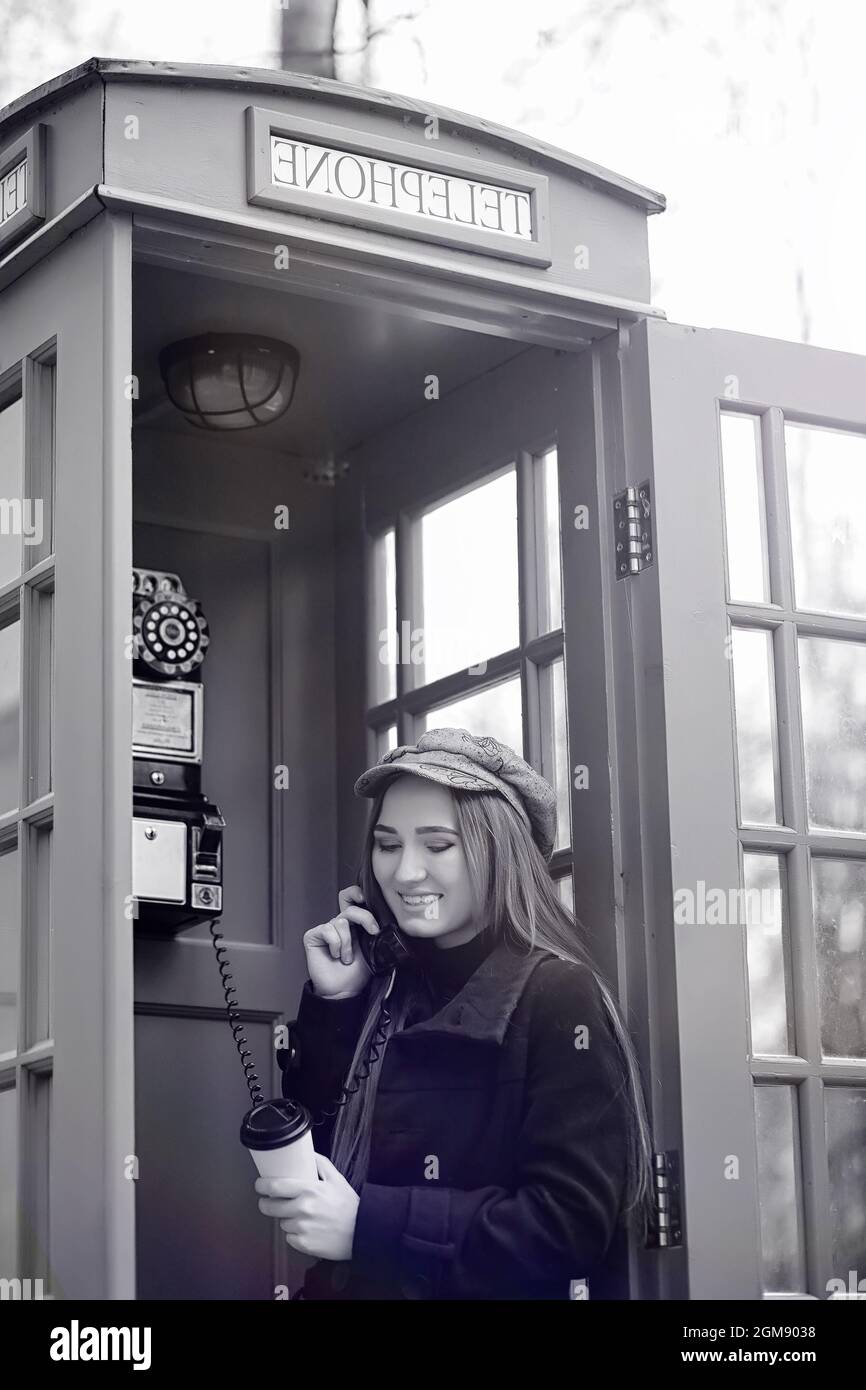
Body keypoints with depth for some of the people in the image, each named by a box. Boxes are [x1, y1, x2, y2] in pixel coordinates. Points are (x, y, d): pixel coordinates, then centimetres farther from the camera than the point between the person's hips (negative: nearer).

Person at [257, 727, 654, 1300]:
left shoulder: (559, 996, -8)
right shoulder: (383, 989, 8)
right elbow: (325, 1157, 7)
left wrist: (367, 1224, -18)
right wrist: (330, 1005, -1)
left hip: (493, 1286, -4)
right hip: (356, 1285, 4)